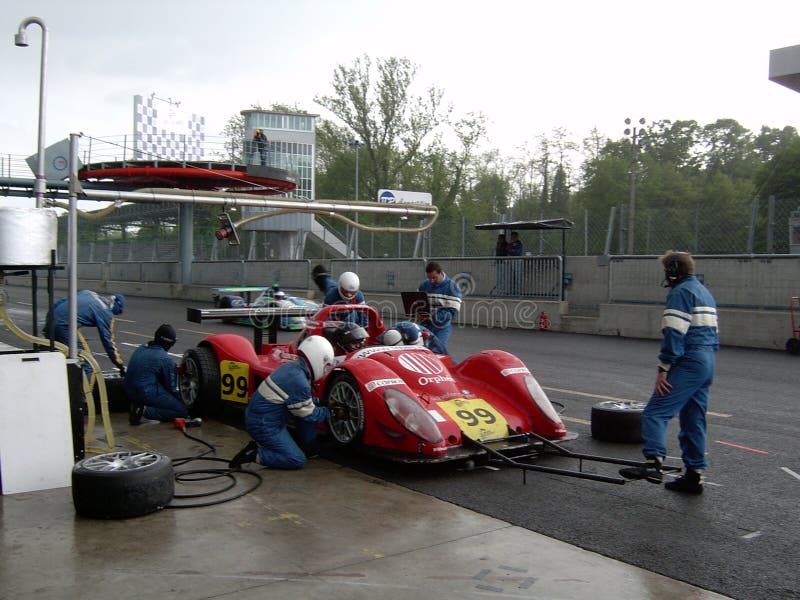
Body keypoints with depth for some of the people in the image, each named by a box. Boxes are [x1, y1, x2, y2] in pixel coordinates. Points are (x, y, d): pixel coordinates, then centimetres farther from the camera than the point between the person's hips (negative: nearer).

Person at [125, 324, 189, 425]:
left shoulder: (140, 349, 9)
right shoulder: (166, 360, -13)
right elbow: (171, 388, -5)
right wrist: (182, 400, 12)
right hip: (148, 393, -8)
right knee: (183, 411, -6)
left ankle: (138, 406, 6)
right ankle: (145, 411, -16)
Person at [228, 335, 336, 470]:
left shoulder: (290, 367, 2)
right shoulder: (299, 382, -25)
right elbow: (309, 414, -11)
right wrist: (328, 412, 4)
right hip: (263, 426, -10)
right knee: (298, 461, -5)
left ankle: (309, 447, 18)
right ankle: (254, 453, -6)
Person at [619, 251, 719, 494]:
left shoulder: (680, 293, -8)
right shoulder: (705, 292, 23)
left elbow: (674, 334, -17)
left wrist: (663, 369, -17)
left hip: (688, 362, -10)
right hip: (708, 363, 10)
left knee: (655, 412, -16)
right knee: (693, 420, 13)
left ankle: (653, 463, -29)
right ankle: (694, 474, 15)